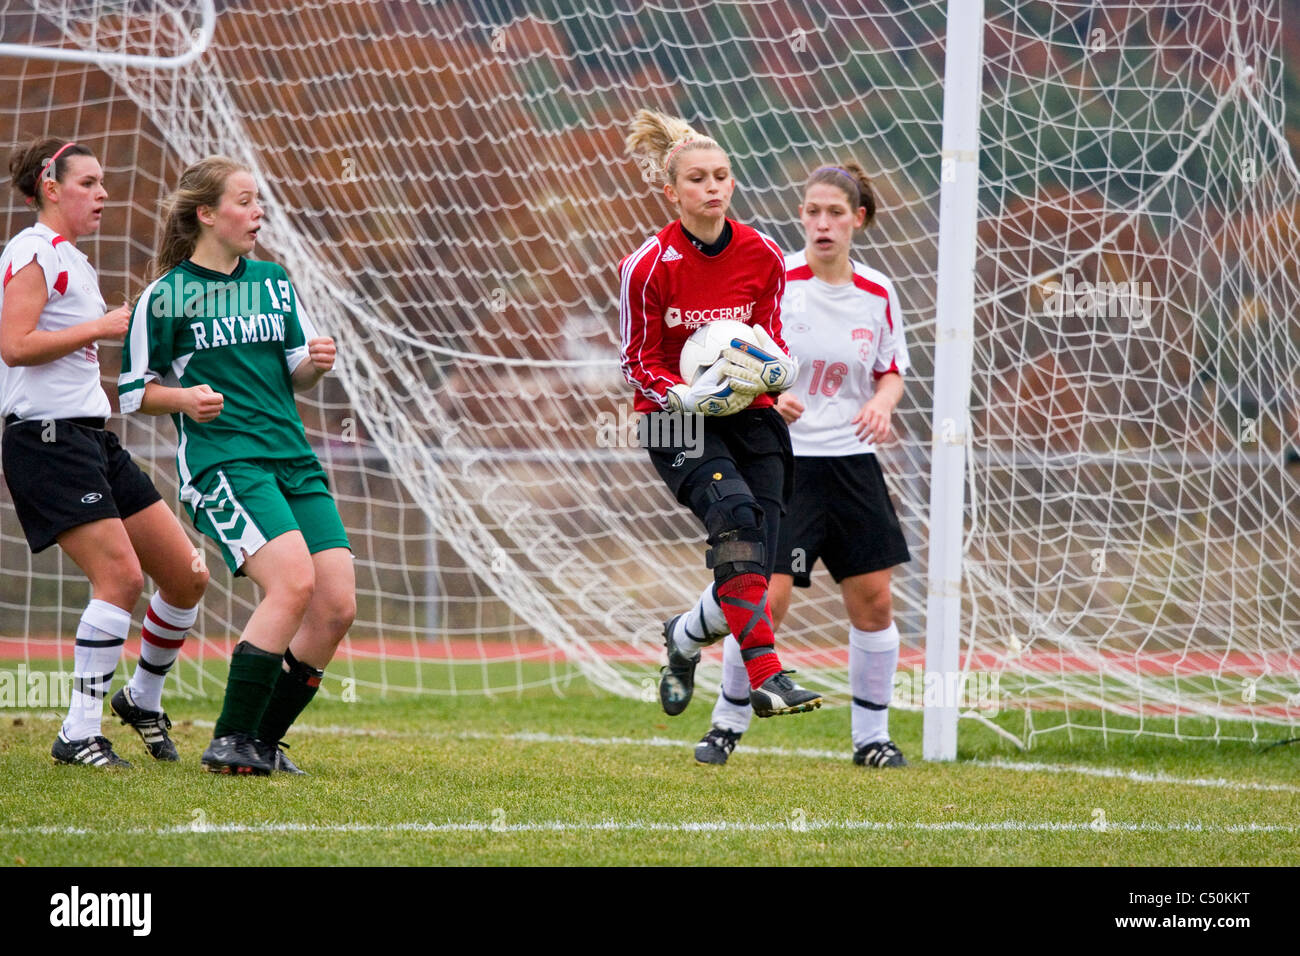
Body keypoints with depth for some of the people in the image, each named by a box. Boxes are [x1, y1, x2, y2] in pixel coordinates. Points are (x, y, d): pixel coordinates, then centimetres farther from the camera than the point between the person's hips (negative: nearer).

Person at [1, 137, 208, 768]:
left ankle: (143, 699, 26)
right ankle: (79, 735, -13)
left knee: (186, 576, 6)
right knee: (121, 576, -19)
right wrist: (100, 327, -16)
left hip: (93, 436, 10)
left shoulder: (72, 259, 21)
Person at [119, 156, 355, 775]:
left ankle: (263, 741, 9)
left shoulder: (273, 282, 17)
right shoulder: (166, 294, 0)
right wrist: (184, 397, -15)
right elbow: (134, 392, 3)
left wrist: (315, 364, 1)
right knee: (293, 582, -25)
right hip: (220, 462, -7)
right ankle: (230, 741, -16)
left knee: (337, 604, -6)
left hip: (292, 460, 7)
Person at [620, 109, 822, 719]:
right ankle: (766, 677, -39)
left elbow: (770, 345, 9)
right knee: (737, 514, -31)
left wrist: (774, 370, -14)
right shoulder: (648, 266, -9)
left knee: (753, 571, -5)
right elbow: (638, 364, -3)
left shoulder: (764, 257, -1)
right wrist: (690, 396, -22)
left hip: (750, 418, 4)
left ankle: (684, 637, 31)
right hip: (678, 424, -4)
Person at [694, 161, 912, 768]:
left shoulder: (877, 294, 4)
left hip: (852, 463, 4)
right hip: (780, 463, -4)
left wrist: (882, 403, -7)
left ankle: (871, 736, 16)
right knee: (766, 600, -11)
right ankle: (728, 722, 10)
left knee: (873, 601, 2)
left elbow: (892, 372, 15)